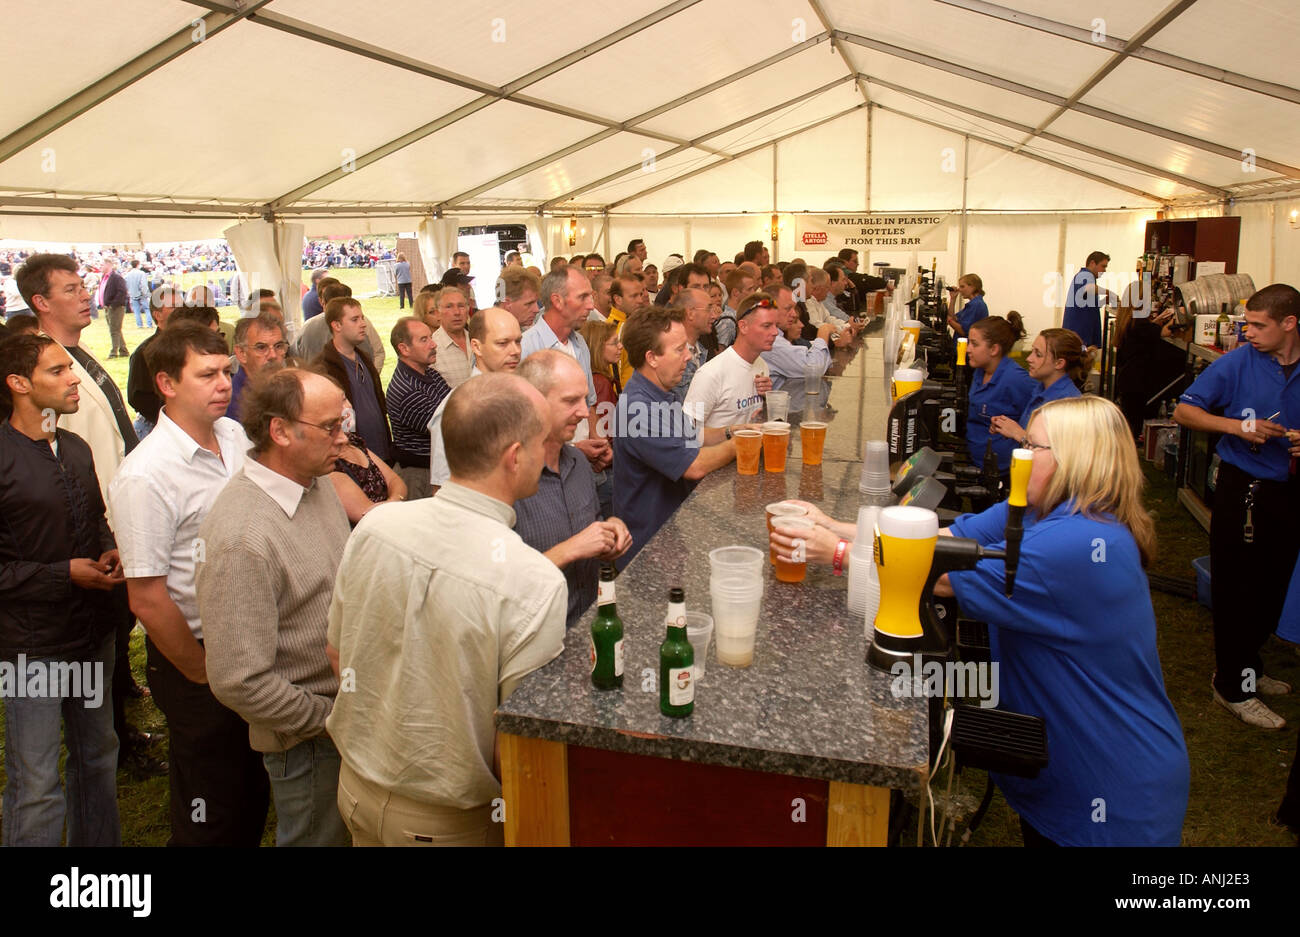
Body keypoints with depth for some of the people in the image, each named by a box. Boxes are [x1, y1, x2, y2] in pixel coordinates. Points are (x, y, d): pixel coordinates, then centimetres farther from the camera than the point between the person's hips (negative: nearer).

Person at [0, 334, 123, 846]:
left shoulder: (77, 449, 8)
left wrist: (109, 553, 2)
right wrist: (65, 574, -18)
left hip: (92, 630, 7)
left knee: (98, 757, 20)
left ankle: (98, 841, 37)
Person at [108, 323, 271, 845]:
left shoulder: (235, 436, -1)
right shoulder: (146, 476, -22)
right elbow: (148, 601, -19)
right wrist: (207, 677, -10)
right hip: (195, 660, -6)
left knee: (254, 798, 22)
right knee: (210, 818, 12)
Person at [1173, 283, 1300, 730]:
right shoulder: (1237, 363, -8)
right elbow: (1183, 410, -7)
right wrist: (1237, 426, -19)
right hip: (1243, 489, -4)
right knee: (1236, 590, 2)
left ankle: (1249, 669, 34)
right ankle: (1233, 688, 14)